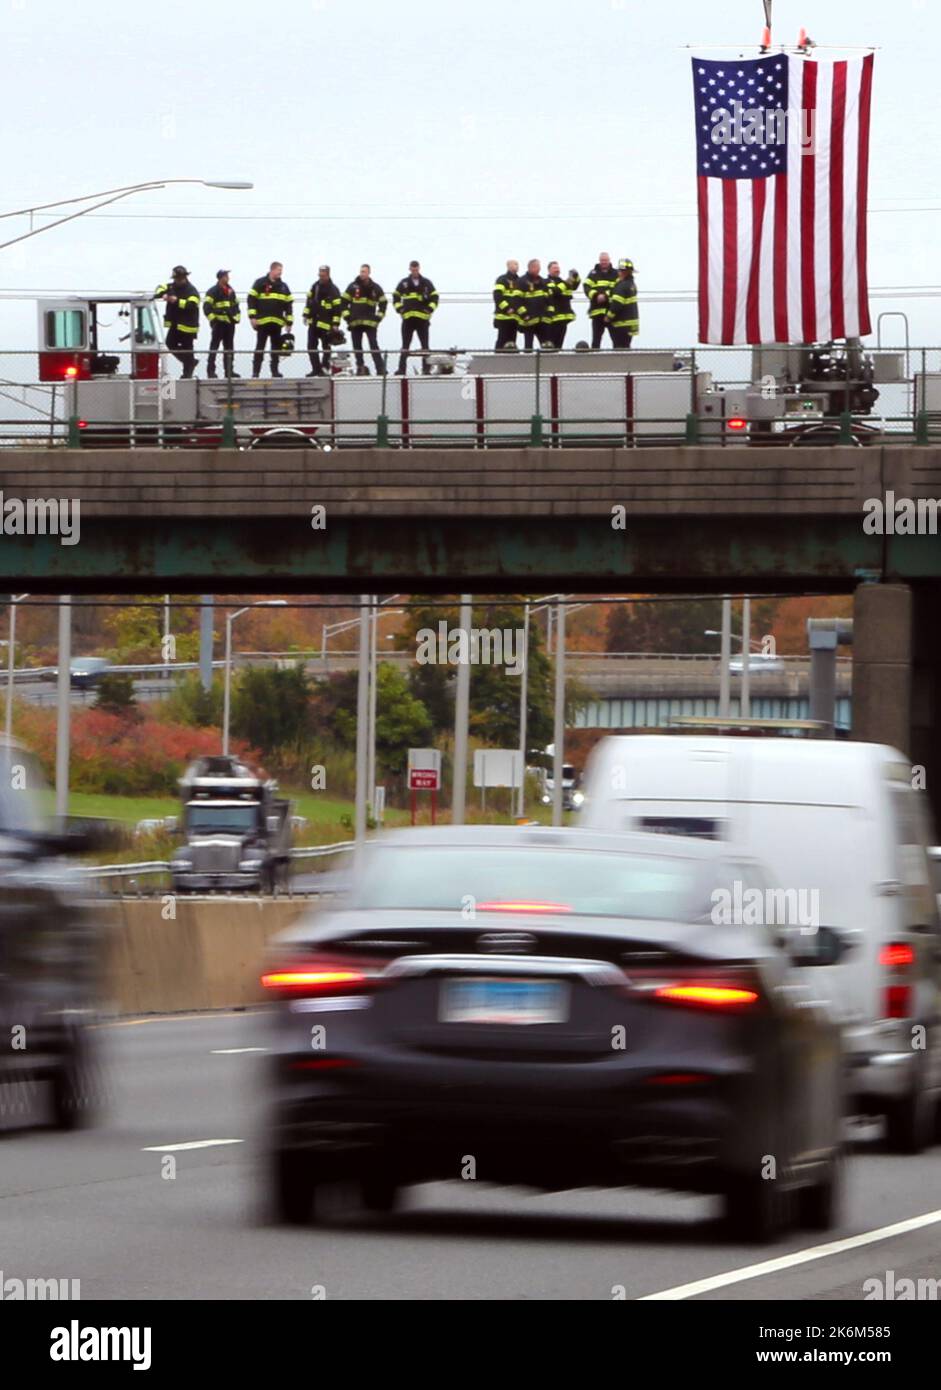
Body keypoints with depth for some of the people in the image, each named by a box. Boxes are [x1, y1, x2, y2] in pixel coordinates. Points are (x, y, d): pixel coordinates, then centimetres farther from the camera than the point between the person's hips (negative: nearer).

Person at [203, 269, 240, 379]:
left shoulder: (231, 291, 15)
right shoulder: (213, 292, -7)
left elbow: (236, 305, 23)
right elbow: (206, 307, -13)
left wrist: (236, 317, 12)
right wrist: (212, 318, -19)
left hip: (229, 322, 7)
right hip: (218, 323, -7)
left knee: (229, 347, 9)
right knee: (214, 347, -6)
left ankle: (228, 370, 14)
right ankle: (210, 370, -5)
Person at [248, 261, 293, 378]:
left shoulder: (283, 286, 12)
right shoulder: (260, 283, -2)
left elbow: (289, 304, 15)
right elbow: (251, 299, -5)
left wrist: (289, 322, 9)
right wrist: (252, 317, -12)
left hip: (277, 322, 4)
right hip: (262, 321, -4)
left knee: (276, 347, 6)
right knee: (260, 347, -3)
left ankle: (275, 370, 13)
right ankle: (255, 371, -1)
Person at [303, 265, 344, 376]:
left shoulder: (333, 290, -11)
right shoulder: (315, 286, 8)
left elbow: (338, 308, -13)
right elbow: (309, 301, 19)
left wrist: (336, 324, -16)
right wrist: (306, 315, 13)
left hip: (326, 325, -7)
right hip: (313, 323, 7)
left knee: (326, 346, 3)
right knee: (311, 346, 5)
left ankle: (325, 367, 10)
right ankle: (316, 369, 11)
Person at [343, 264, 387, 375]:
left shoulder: (376, 288, 4)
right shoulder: (353, 286, 4)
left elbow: (383, 303, 13)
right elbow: (344, 301, 7)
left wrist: (379, 317, 3)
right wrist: (347, 316, -1)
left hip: (371, 323, -2)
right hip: (355, 323, 2)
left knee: (374, 345, -9)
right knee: (357, 347, 4)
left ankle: (380, 369, -11)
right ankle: (360, 368, 11)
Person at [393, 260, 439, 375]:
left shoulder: (426, 283, 5)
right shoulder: (404, 283, 8)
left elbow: (434, 296, 5)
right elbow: (396, 296, 14)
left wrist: (430, 309, -7)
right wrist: (399, 308, 1)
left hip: (423, 318, -1)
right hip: (408, 318, 1)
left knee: (425, 344, 1)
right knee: (405, 345, 2)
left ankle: (426, 368, 3)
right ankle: (401, 369, 1)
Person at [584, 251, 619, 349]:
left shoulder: (615, 274, 6)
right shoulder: (593, 274, 10)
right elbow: (587, 287, -2)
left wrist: (605, 296, -22)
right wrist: (596, 296, -20)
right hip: (597, 311, 1)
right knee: (596, 338, 3)